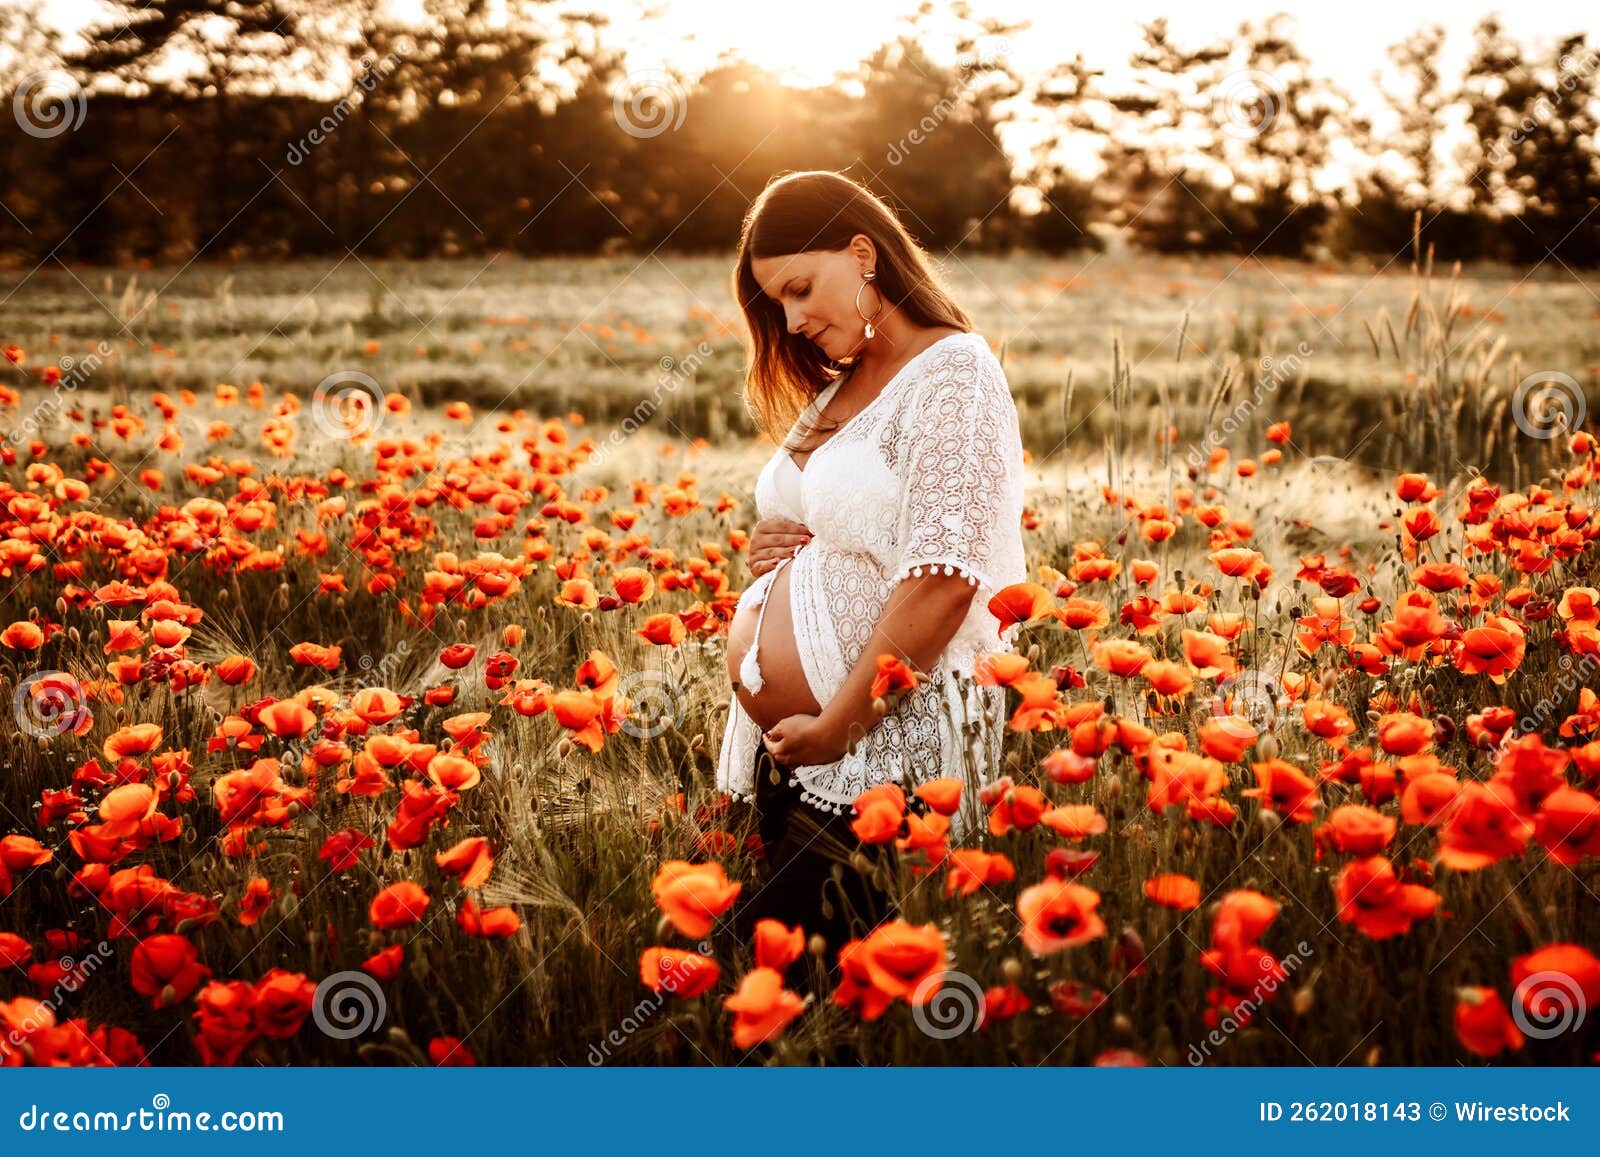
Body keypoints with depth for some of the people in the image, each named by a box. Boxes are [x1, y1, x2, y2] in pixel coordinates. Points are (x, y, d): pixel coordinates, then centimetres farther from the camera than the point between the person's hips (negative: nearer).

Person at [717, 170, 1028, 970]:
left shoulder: (952, 373, -12)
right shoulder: (837, 388, 15)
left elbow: (944, 579, -21)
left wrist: (837, 727, -18)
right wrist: (772, 546, 5)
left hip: (889, 747, -8)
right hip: (788, 749, 8)